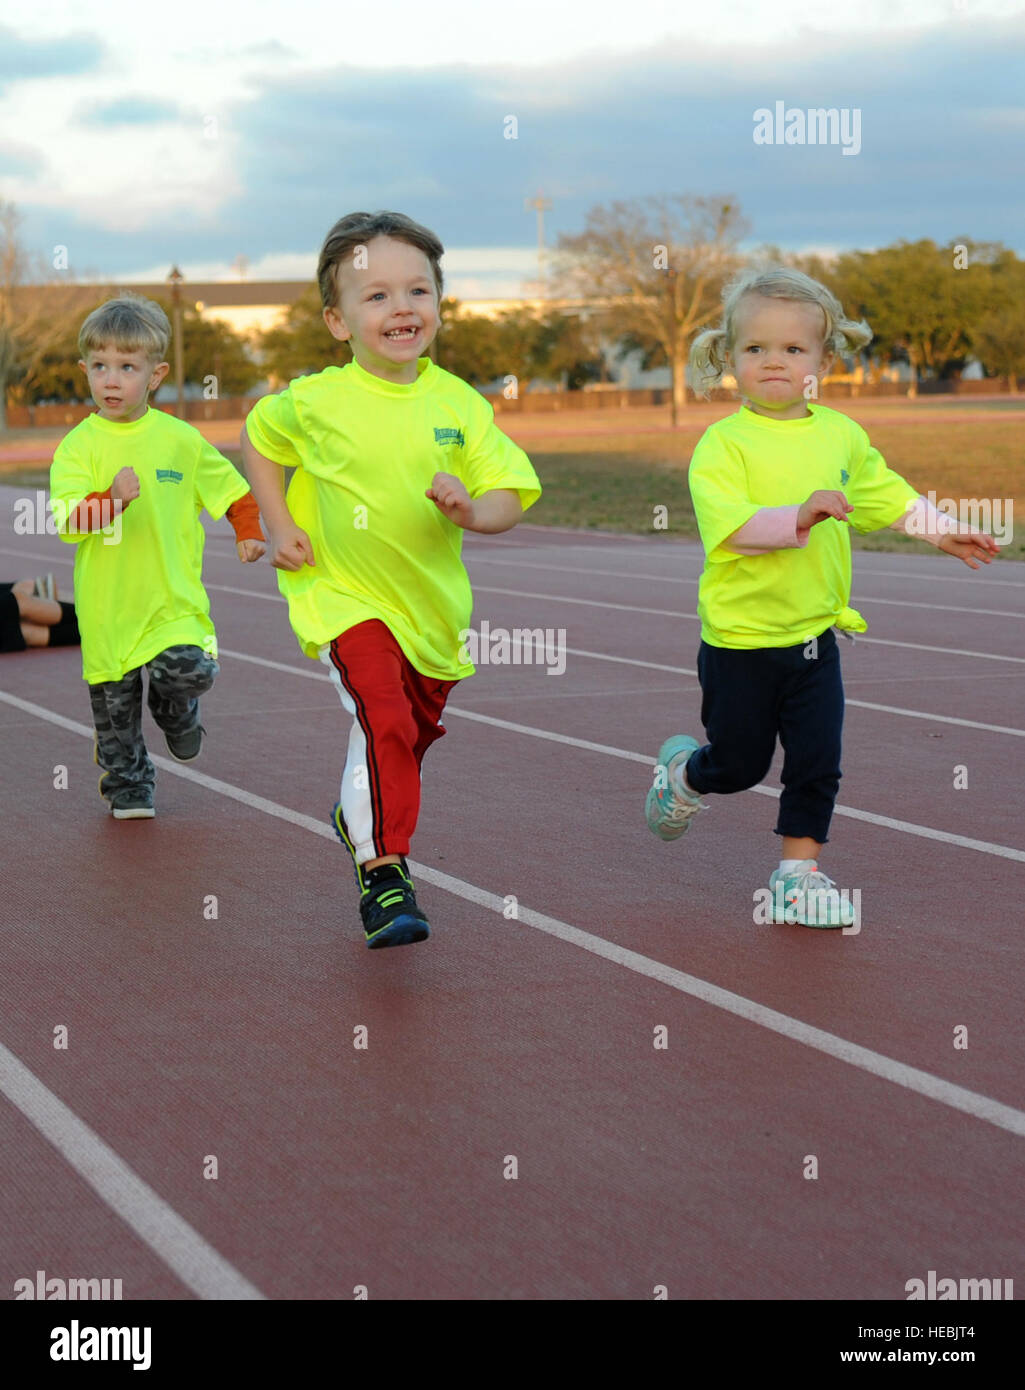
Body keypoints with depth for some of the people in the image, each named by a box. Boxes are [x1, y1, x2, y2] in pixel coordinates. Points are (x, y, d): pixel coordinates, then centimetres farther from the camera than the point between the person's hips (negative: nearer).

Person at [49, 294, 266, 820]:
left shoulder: (180, 439, 1)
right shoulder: (79, 445, -5)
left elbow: (231, 486, 16)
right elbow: (67, 519, -16)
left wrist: (248, 531, 6)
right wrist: (112, 498, -31)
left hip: (174, 594, 0)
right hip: (108, 600, 0)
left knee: (191, 668, -18)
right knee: (113, 700, 8)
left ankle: (175, 710, 18)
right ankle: (126, 784, 29)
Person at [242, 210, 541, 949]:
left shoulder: (460, 404, -7)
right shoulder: (314, 403, -10)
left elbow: (510, 498, -5)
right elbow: (258, 439, 11)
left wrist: (472, 510, -27)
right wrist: (278, 526, 1)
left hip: (433, 601, 4)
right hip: (345, 596, -4)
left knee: (418, 728, 20)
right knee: (382, 720, -22)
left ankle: (360, 816, 49)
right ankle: (381, 872, -13)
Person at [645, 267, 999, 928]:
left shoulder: (842, 435, 3)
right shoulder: (723, 443, -13)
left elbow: (888, 494, 18)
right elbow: (729, 526, -25)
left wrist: (946, 532, 17)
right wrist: (798, 518, -36)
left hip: (816, 632, 4)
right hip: (740, 639, -4)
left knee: (817, 760, 2)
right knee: (740, 764, 11)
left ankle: (800, 870, 17)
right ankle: (682, 770, 43)